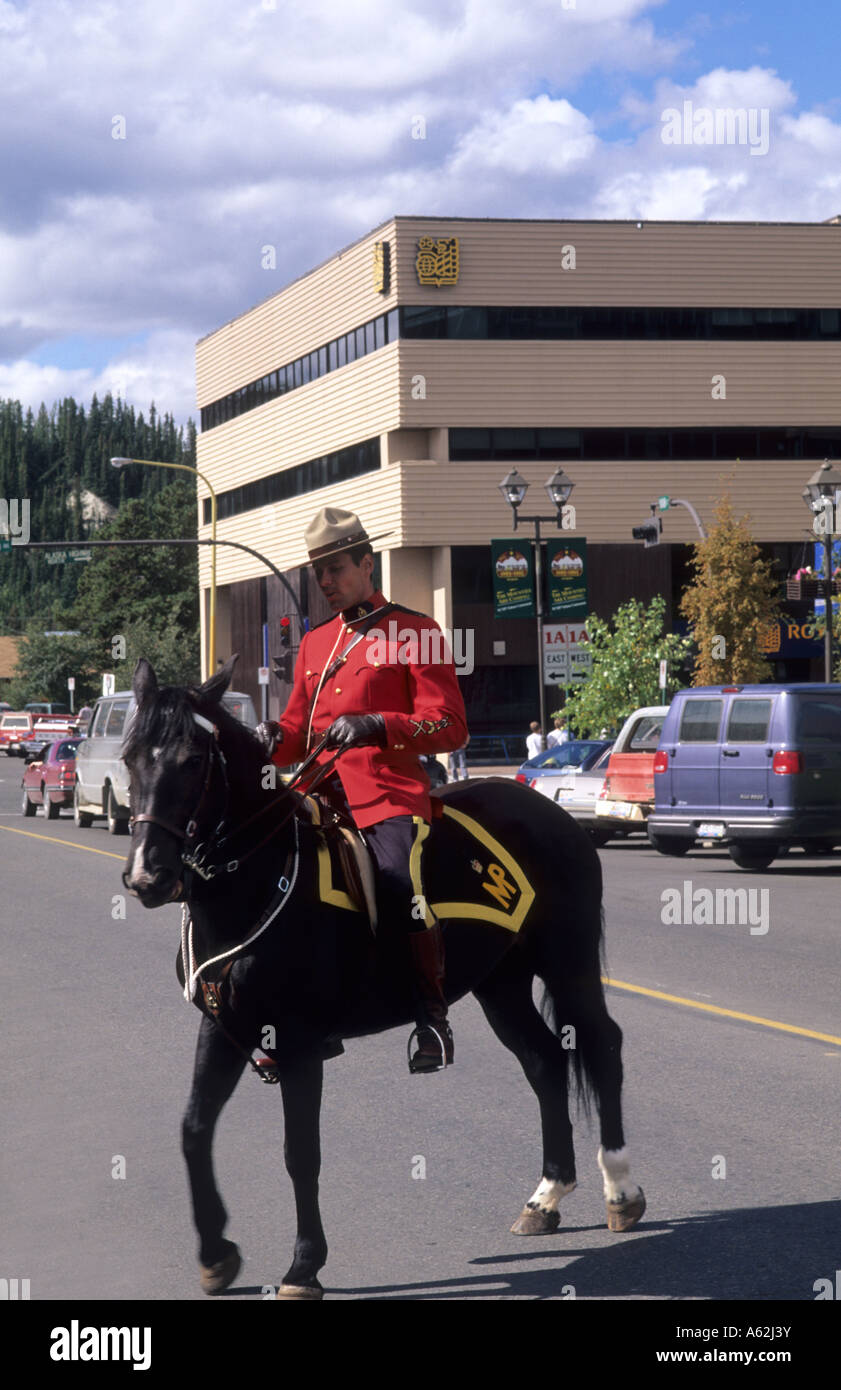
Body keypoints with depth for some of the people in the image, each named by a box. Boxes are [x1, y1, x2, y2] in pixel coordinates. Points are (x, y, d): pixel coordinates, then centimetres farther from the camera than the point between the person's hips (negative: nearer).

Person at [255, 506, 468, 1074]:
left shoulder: (415, 633, 3)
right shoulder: (315, 643, 24)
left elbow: (450, 727, -3)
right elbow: (300, 728, 28)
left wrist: (376, 725, -18)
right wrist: (275, 739, 3)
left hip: (391, 795, -7)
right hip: (322, 795, 7)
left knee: (400, 883, -31)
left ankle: (433, 1019, -15)